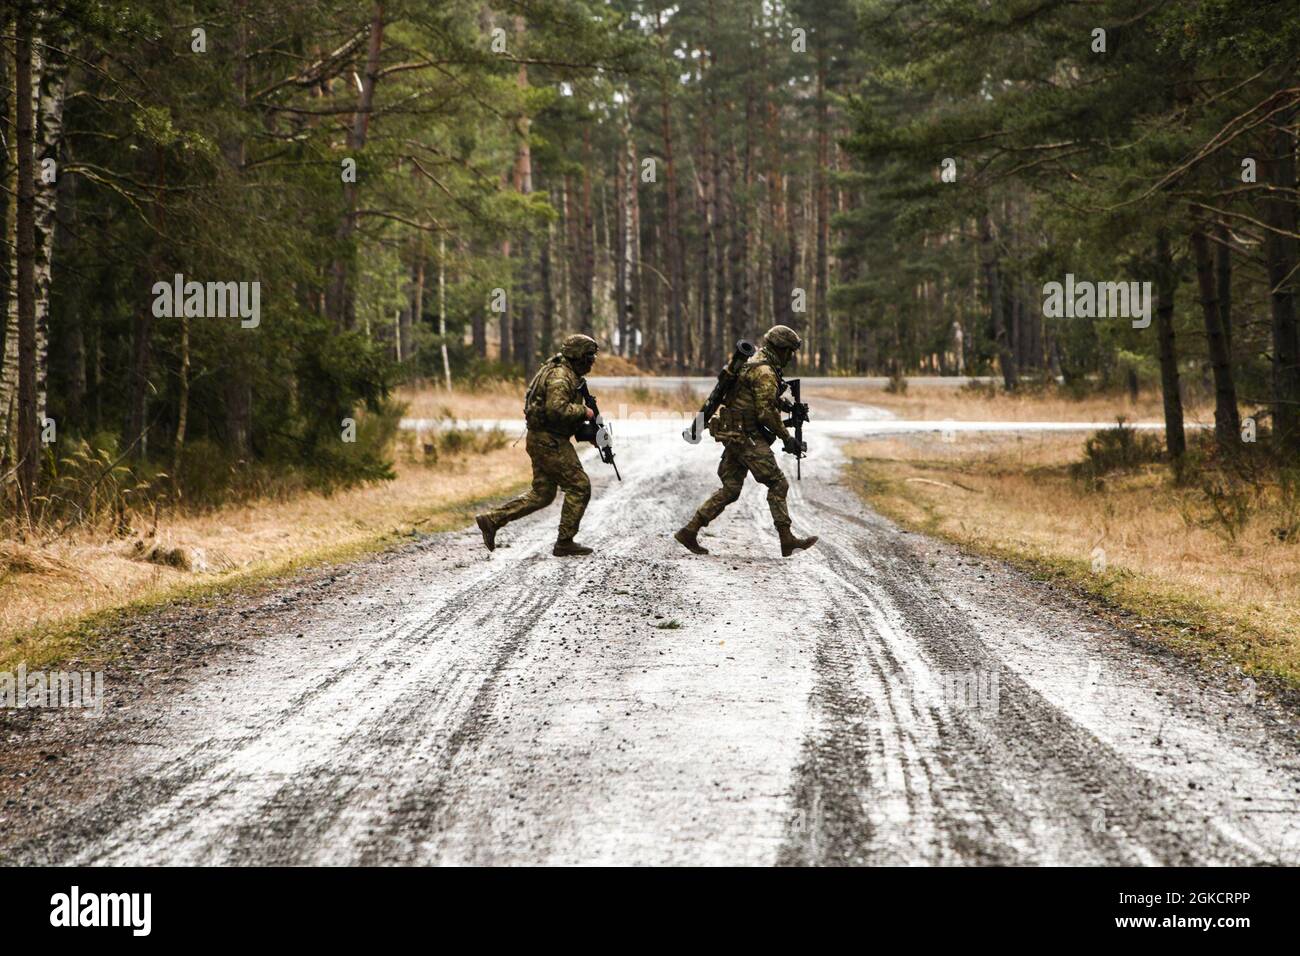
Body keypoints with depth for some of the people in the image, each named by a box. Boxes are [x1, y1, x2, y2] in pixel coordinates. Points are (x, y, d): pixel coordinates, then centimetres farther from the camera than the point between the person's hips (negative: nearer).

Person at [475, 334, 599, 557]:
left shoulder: (568, 375, 16)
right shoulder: (560, 376, -17)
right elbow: (557, 409, -30)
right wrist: (583, 411, -16)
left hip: (543, 440, 10)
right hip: (549, 440, -10)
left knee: (541, 493, 12)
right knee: (579, 487, -5)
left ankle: (492, 520, 8)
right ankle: (565, 543, -1)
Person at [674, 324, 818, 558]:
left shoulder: (750, 364, 19)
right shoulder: (765, 372, -14)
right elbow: (766, 412, -19)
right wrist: (786, 437, -12)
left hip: (733, 435, 10)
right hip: (748, 437, -10)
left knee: (730, 490, 10)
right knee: (777, 485, -6)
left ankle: (690, 532, 8)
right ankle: (787, 540, -7)